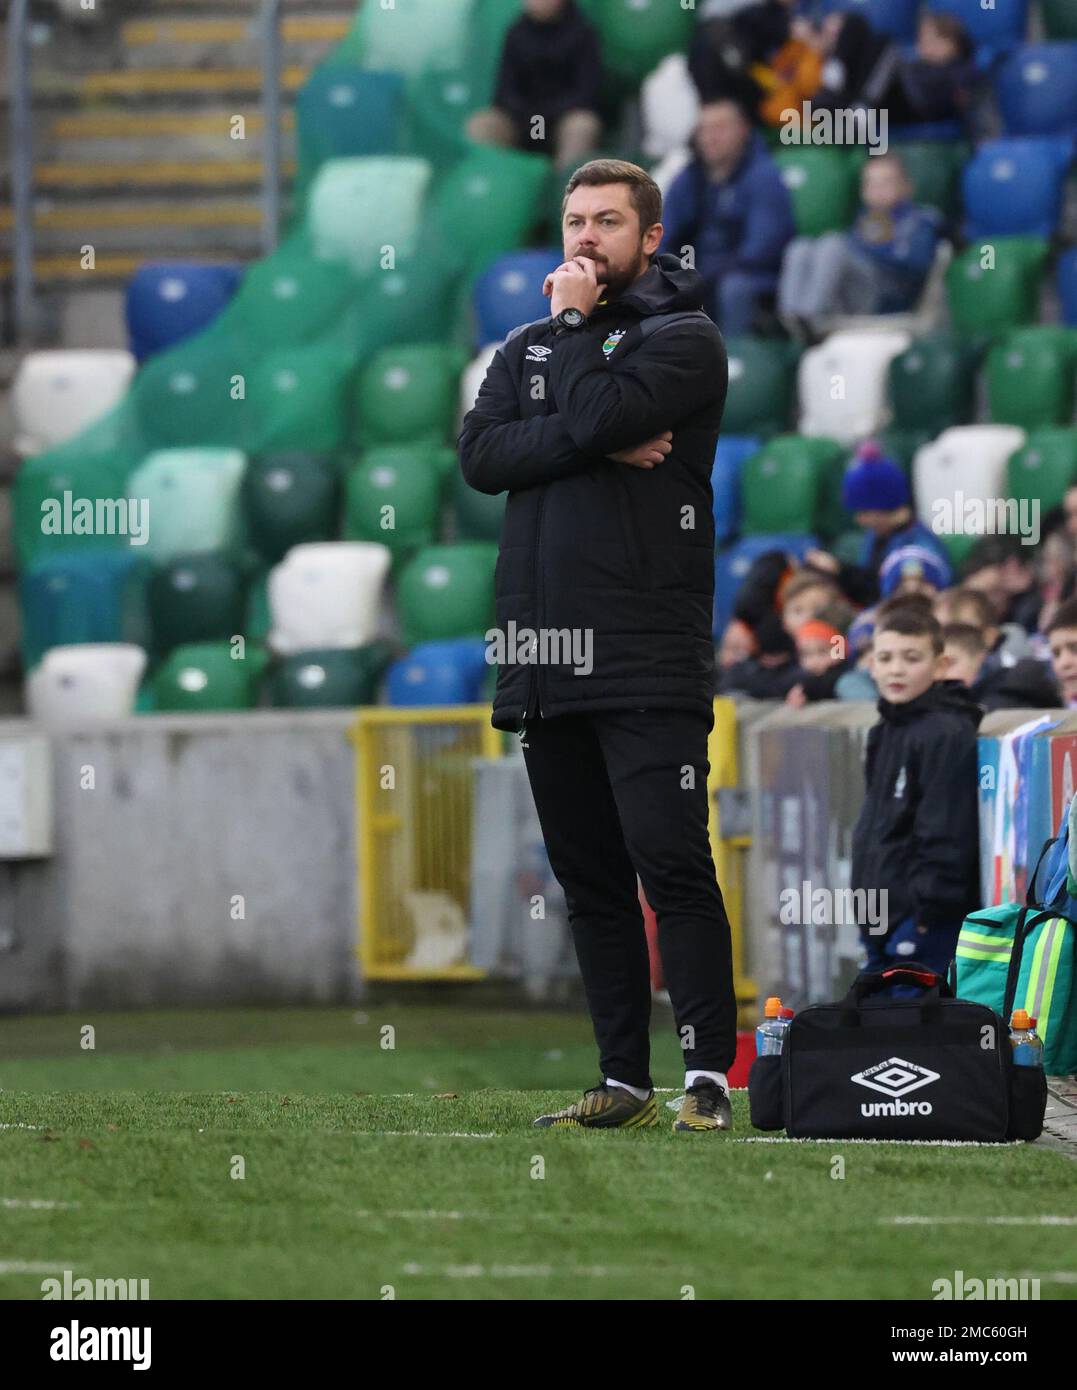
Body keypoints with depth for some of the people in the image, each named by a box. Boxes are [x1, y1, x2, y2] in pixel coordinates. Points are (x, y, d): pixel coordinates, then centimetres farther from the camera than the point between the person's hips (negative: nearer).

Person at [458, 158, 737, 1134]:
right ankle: (624, 1081, 12)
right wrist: (605, 448, -10)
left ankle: (710, 1078, -11)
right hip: (542, 659, 6)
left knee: (672, 864, -12)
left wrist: (576, 321, 1)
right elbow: (479, 454, 1)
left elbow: (597, 413, -16)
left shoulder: (685, 339, 1)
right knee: (590, 881, 8)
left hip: (648, 660, -6)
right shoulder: (527, 347, 19)